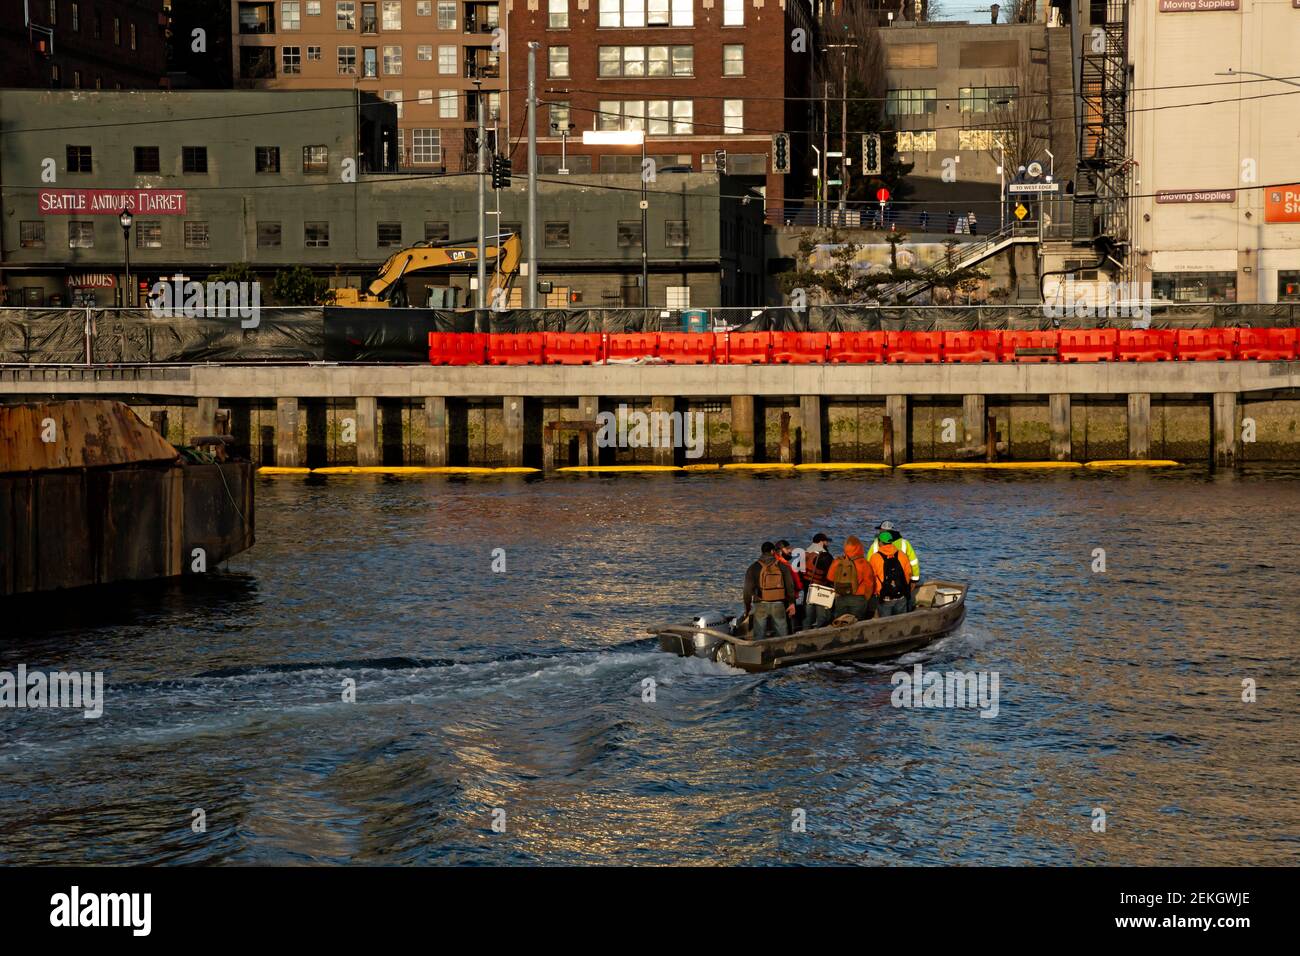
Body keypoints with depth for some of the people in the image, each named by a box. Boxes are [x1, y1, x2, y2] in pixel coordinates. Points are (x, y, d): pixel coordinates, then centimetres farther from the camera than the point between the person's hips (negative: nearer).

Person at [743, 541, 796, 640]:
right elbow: (790, 585, 1)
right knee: (782, 634, 10)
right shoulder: (782, 566, 2)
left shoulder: (753, 568, -1)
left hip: (761, 605, -1)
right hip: (778, 605, 1)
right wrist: (791, 603, 8)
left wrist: (747, 607, 6)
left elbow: (748, 589, -3)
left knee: (759, 636, 5)